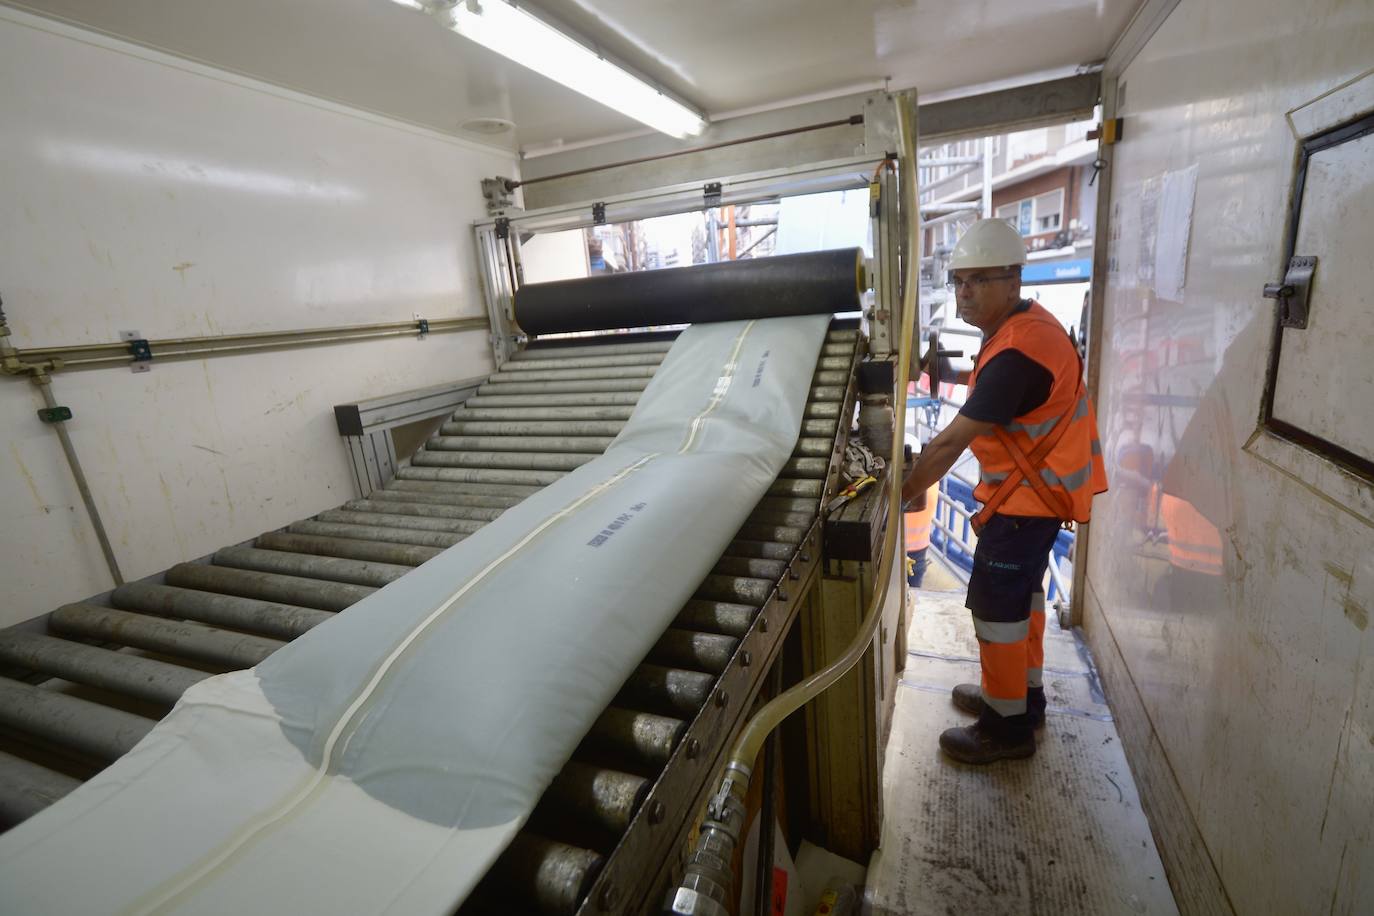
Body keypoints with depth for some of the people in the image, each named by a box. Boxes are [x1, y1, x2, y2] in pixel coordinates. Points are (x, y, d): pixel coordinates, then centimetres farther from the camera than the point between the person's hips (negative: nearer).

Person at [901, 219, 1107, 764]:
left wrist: (899, 496, -24)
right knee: (1023, 591, 21)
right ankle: (1023, 694, 40)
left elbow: (950, 442, -30)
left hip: (1028, 495, -10)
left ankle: (1008, 727, 18)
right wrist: (958, 376, 7)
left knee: (995, 606, 0)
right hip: (1041, 487, 10)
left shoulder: (1018, 350, -29)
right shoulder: (1023, 325, 4)